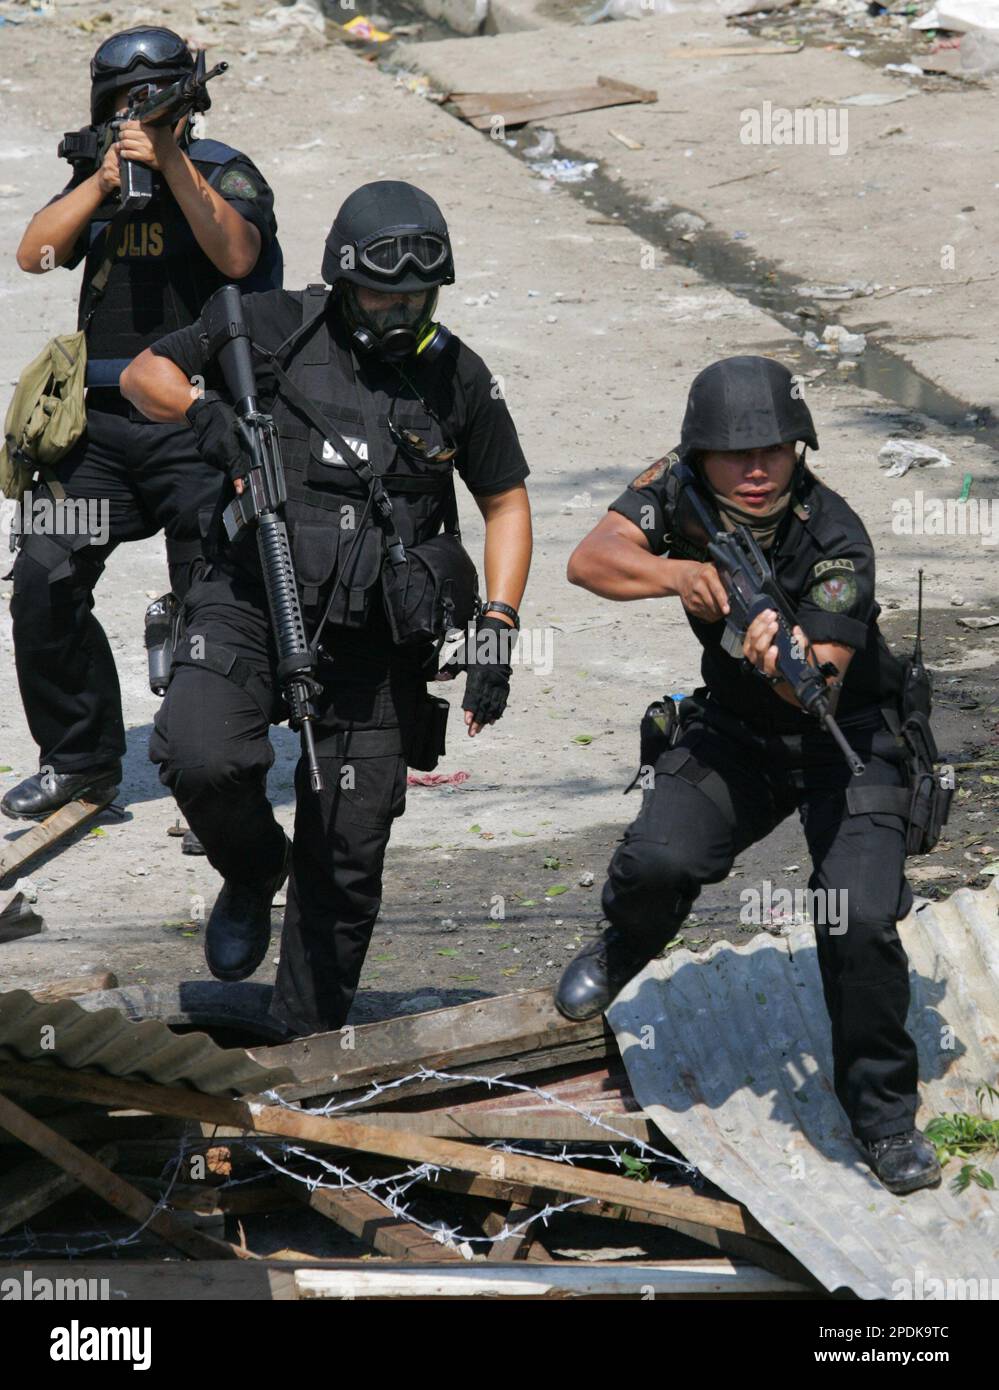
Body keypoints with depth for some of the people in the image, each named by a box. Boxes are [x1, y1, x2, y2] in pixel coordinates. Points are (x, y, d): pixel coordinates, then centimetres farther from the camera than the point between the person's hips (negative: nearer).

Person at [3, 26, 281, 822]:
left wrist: (171, 163, -23)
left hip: (194, 420, -4)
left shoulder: (223, 173, 0)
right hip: (101, 421, 4)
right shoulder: (94, 174, 13)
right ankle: (80, 758, 9)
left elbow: (238, 257, -19)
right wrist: (102, 181, -10)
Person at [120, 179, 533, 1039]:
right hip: (252, 605, -2)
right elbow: (144, 374, 7)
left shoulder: (457, 377, 4)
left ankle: (310, 1045, 22)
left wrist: (497, 626, 2)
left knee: (346, 864, 4)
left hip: (375, 642, 2)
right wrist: (203, 410, -15)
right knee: (201, 757, -29)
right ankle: (253, 874, 5)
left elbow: (506, 501, 14)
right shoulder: (277, 331, -1)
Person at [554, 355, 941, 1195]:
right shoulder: (680, 490, -14)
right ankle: (626, 947, 15)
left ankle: (884, 1116, -1)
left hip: (845, 737, -3)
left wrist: (790, 664, -56)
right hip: (734, 732, 3)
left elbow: (822, 685, -33)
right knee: (656, 860, -23)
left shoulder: (835, 541, -26)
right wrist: (672, 572, -41)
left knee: (858, 919, -21)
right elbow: (590, 561, -23)